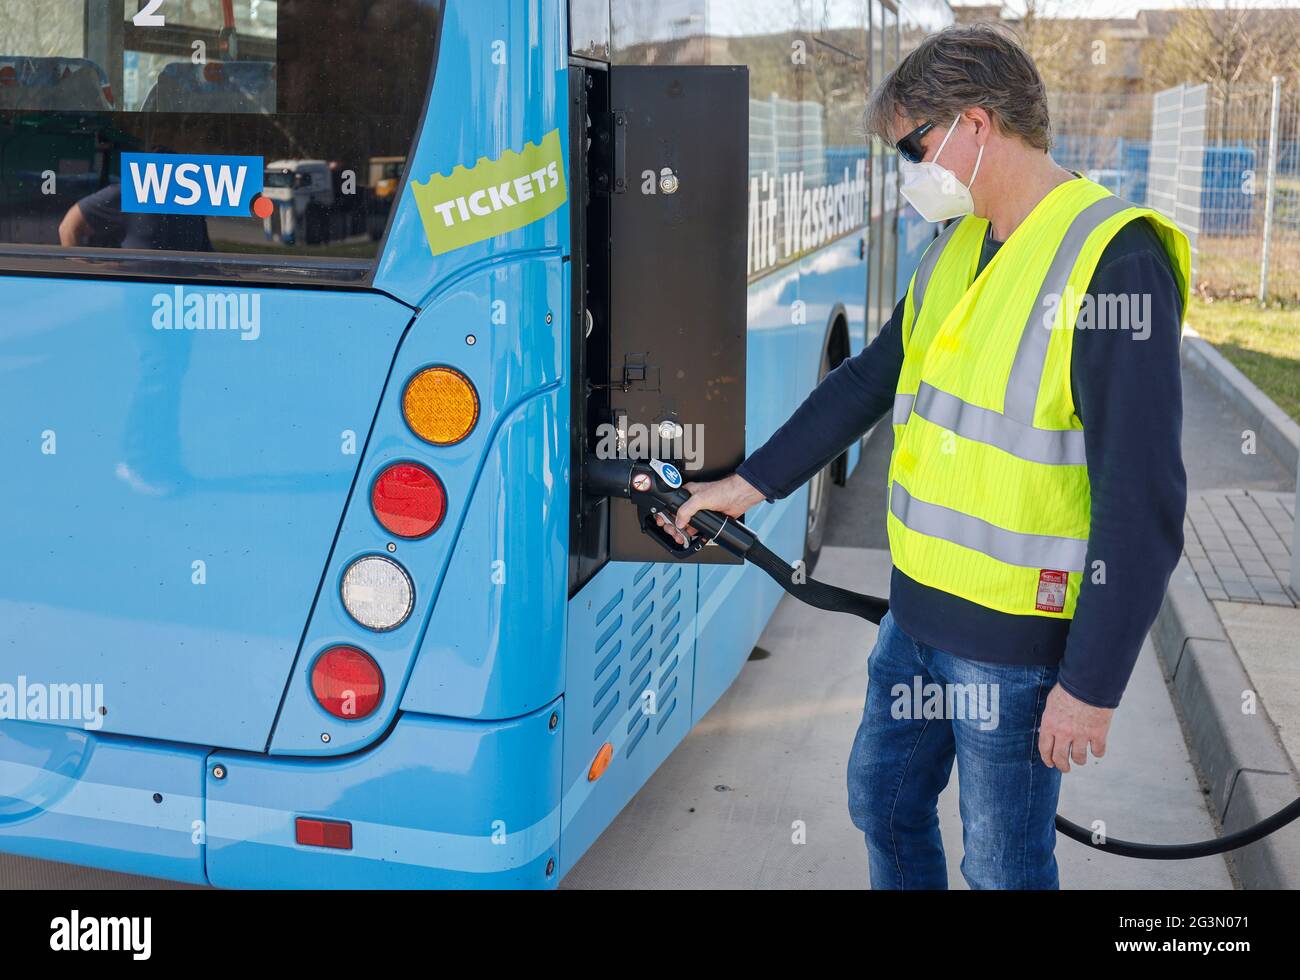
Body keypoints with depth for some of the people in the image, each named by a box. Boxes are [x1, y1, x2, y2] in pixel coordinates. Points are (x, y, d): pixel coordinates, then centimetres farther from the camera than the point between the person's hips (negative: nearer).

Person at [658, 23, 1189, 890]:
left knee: (1002, 863, 8)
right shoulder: (959, 247, 7)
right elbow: (868, 383, 17)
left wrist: (1093, 684, -20)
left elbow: (1142, 504, -21)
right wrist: (751, 484, 16)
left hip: (1018, 641, -8)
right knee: (883, 801, 22)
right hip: (917, 614, 8)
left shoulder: (1112, 263, -20)